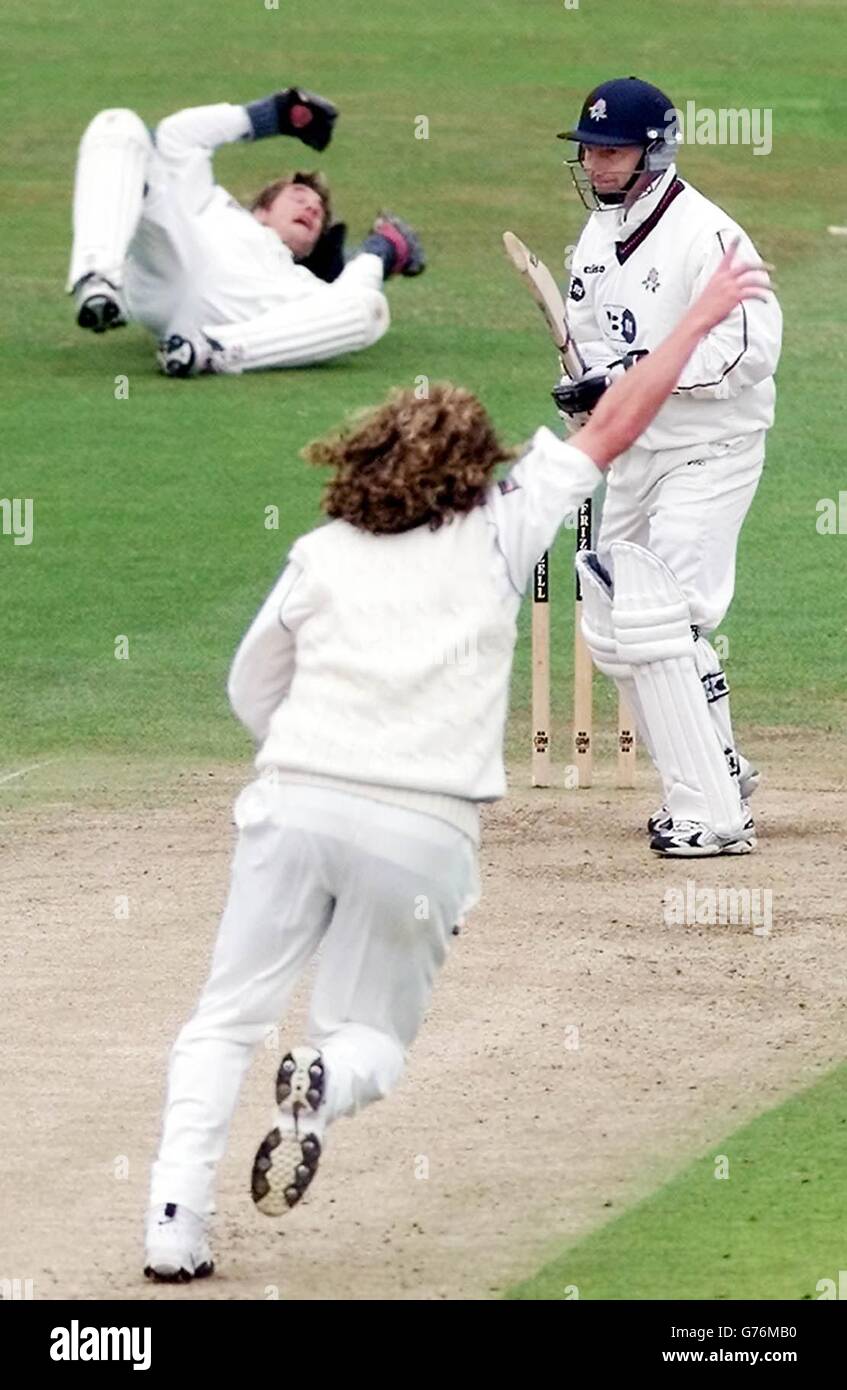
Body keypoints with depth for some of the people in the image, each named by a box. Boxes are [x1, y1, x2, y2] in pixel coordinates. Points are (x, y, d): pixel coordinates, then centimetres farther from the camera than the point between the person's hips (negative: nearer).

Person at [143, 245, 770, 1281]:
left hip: (296, 798, 1)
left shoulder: (320, 555, 11)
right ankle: (327, 1079, -23)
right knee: (374, 1035, 14)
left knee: (226, 1021, 9)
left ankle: (175, 1224, -7)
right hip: (423, 833, -1)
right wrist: (702, 317, 20)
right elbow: (614, 427, 12)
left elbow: (250, 688, 21)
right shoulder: (495, 539, 6)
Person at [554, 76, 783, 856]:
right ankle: (721, 776, 27)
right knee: (612, 631, 13)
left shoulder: (705, 236, -18)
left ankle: (714, 815, -15)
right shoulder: (598, 237, 9)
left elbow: (753, 346, -26)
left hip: (711, 451, -9)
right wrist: (588, 392, 0)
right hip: (637, 454, 9)